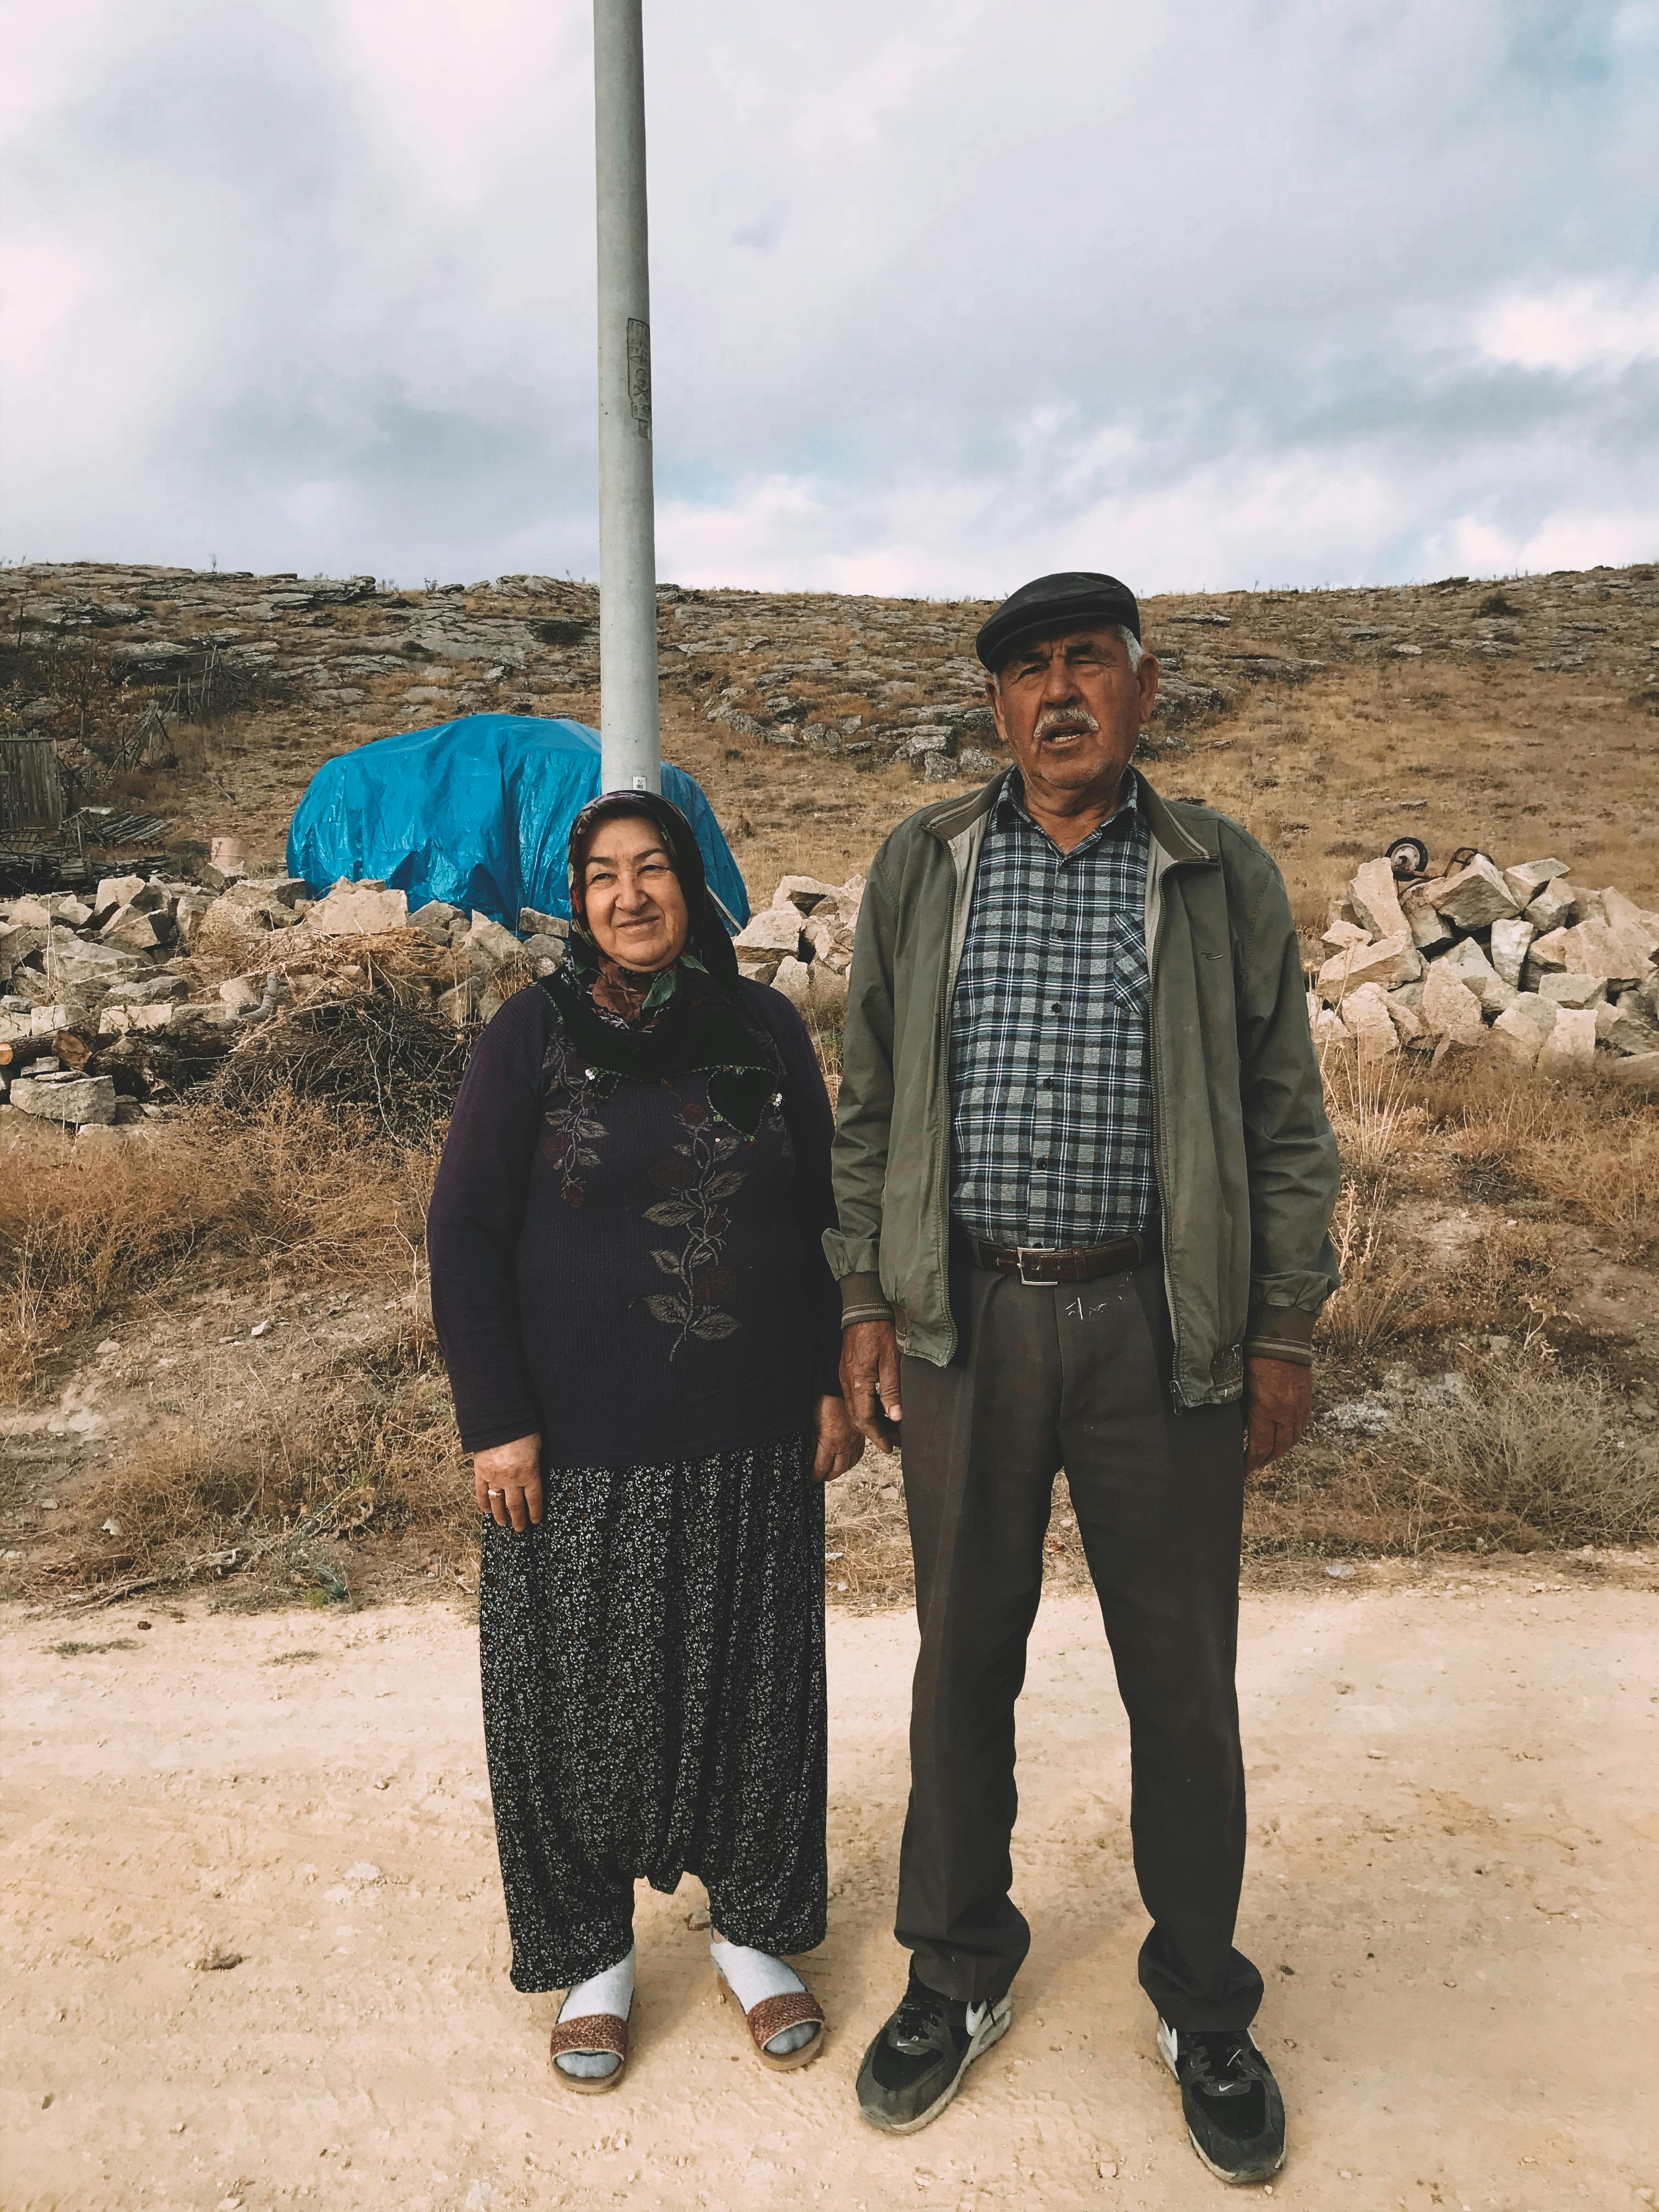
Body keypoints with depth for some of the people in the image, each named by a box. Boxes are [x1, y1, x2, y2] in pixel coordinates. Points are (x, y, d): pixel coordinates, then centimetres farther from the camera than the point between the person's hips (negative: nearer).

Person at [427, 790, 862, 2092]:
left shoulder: (766, 1030, 3)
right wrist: (497, 1421, -10)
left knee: (755, 1681, 13)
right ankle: (591, 1957, 32)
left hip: (752, 1441, 2)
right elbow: (466, 1235, -5)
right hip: (581, 1447, -2)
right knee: (579, 1697, 9)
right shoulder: (533, 1036, -4)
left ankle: (752, 1930, 35)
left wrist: (835, 1384, 4)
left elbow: (824, 1216, 7)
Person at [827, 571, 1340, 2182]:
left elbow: (1286, 1122, 4)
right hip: (964, 1319, 1)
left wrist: (1285, 1334, 0)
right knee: (963, 1659, 13)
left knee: (1181, 1677, 11)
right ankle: (958, 1977, 35)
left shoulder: (1222, 878, 3)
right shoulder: (922, 867, 6)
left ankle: (1203, 2007, 34)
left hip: (1160, 1325, 0)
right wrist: (864, 1301, 2)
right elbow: (868, 1103, 7)